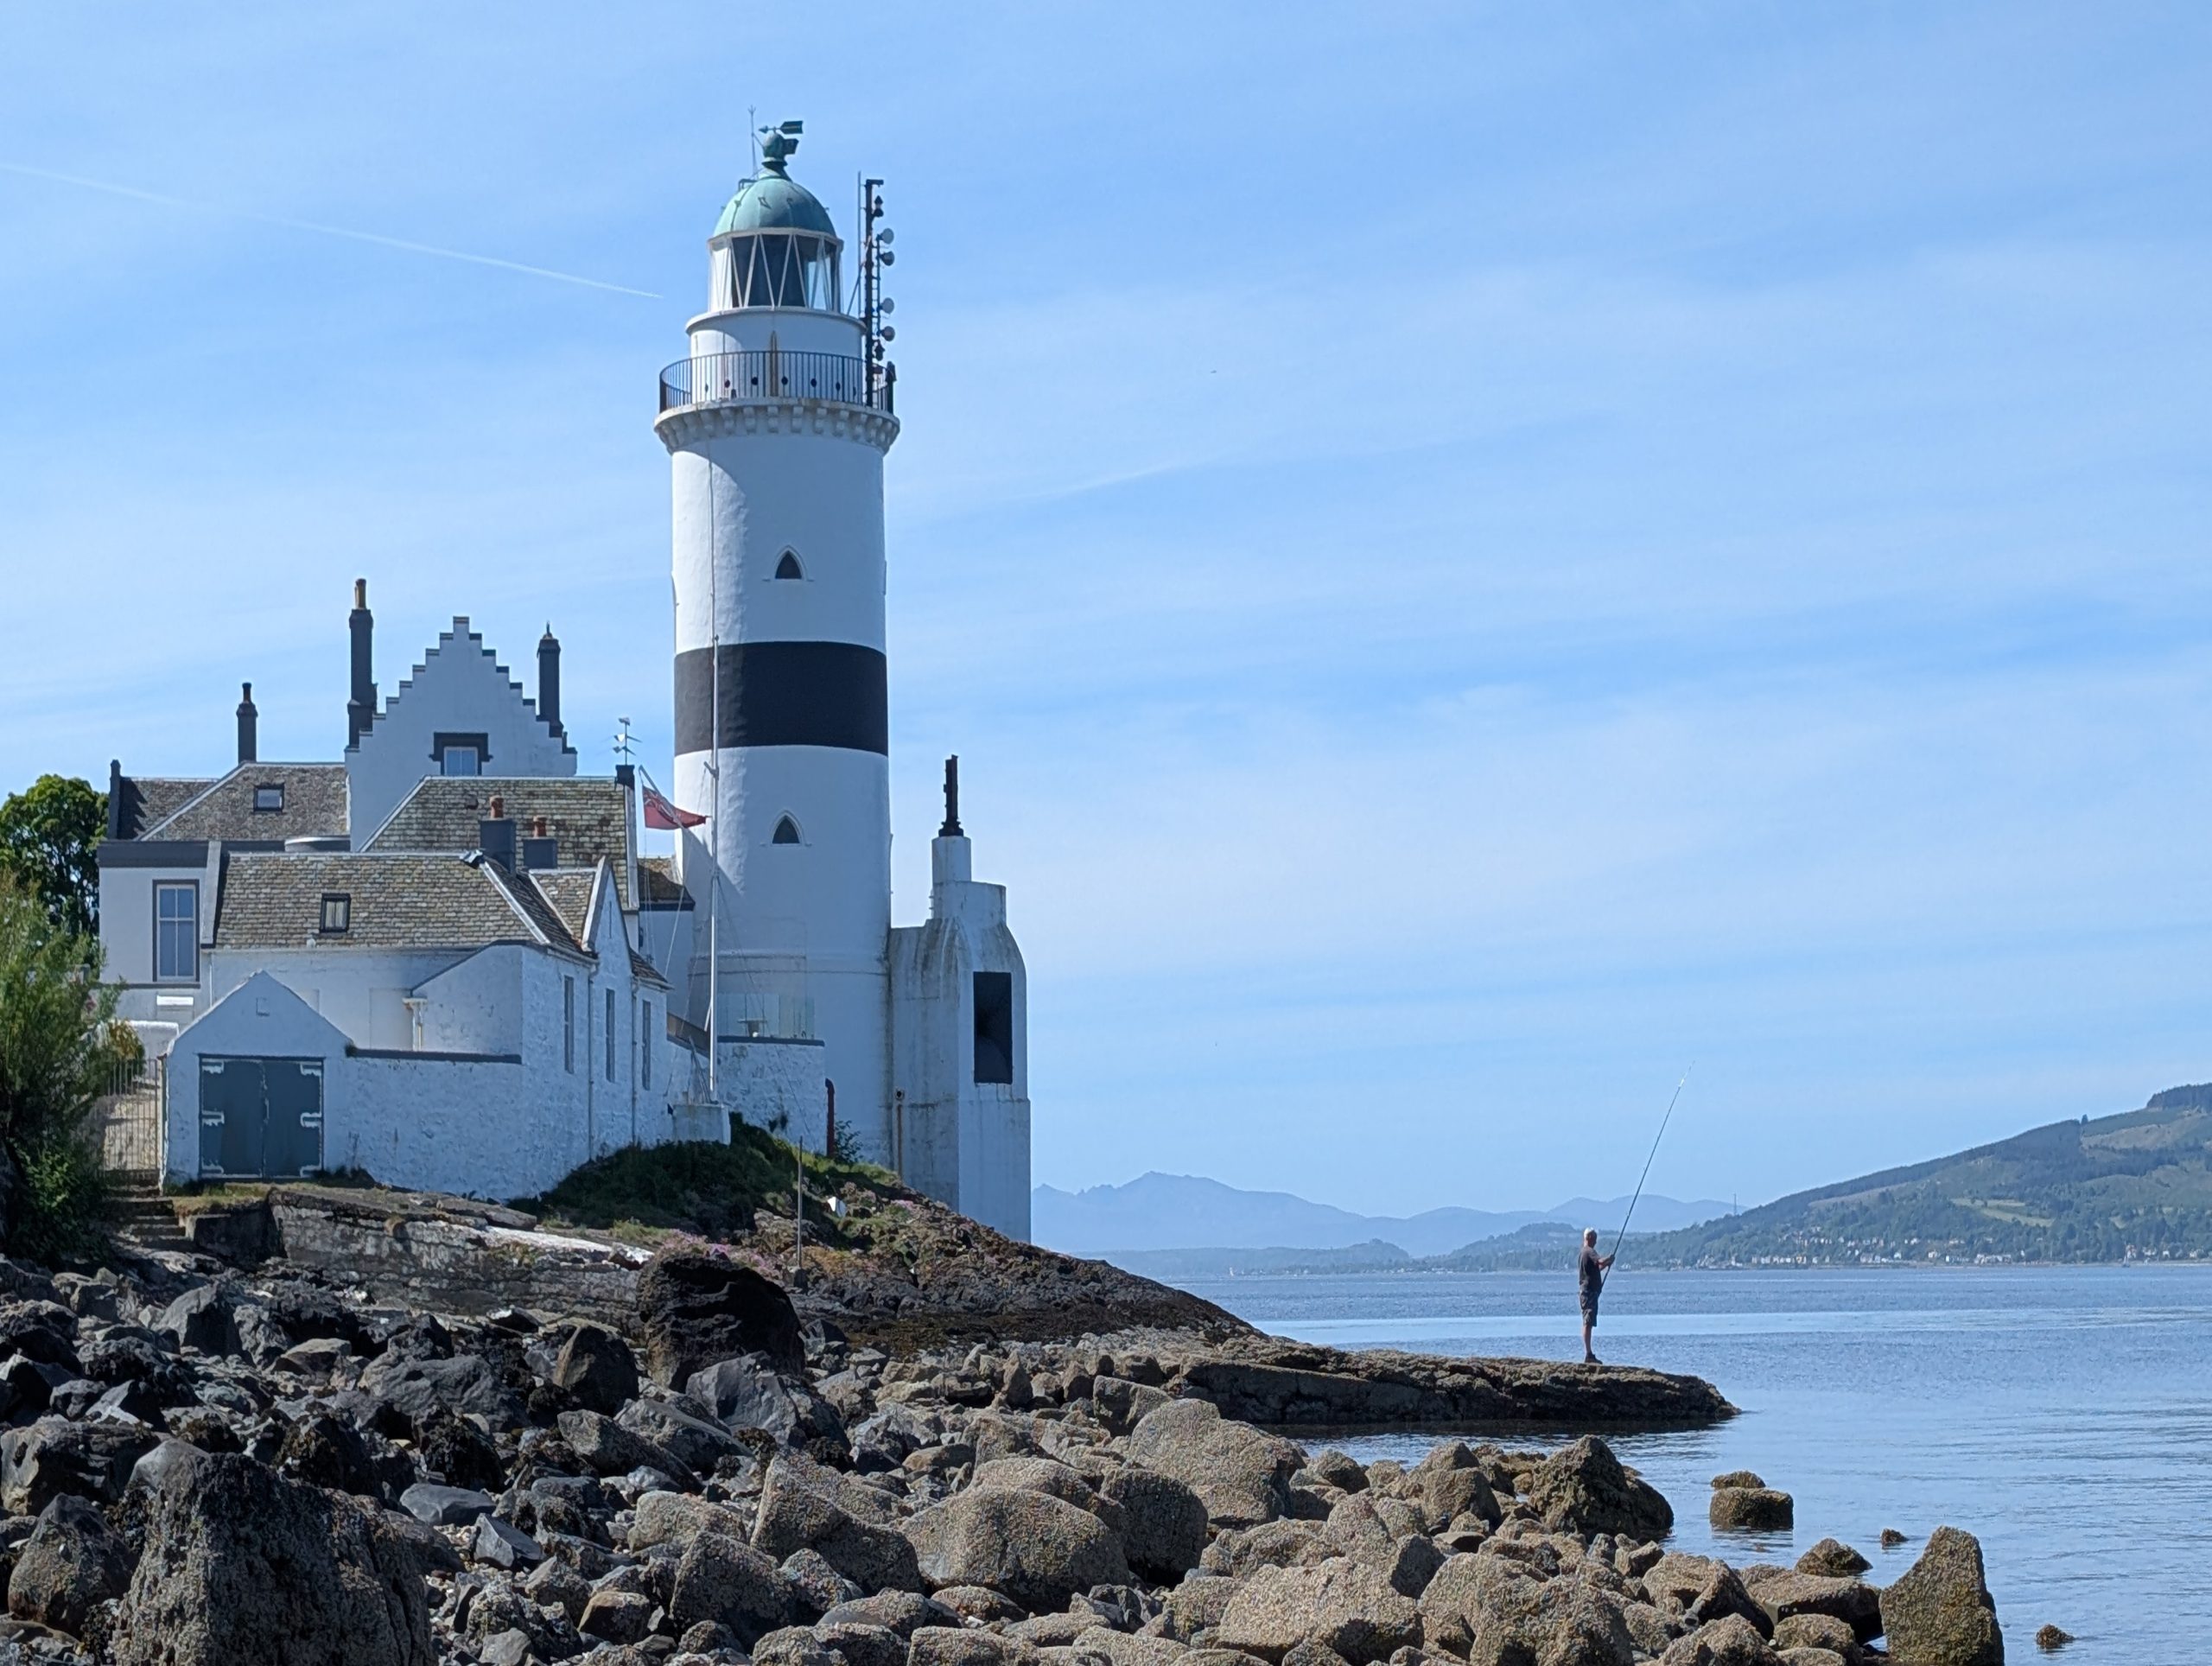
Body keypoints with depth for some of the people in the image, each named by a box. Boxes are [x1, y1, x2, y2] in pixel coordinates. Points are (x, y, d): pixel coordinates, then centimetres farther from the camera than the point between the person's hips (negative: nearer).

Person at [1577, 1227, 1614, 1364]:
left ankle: (1588, 1354, 14)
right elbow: (1600, 1261, -30)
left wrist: (1605, 1264, 18)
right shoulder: (1590, 1252, -12)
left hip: (1587, 1290, 10)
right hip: (1590, 1291, -10)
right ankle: (1588, 1355, -17)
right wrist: (1609, 1259, -10)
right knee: (1588, 1323, -13)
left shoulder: (1584, 1252, 19)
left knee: (1587, 1323, 11)